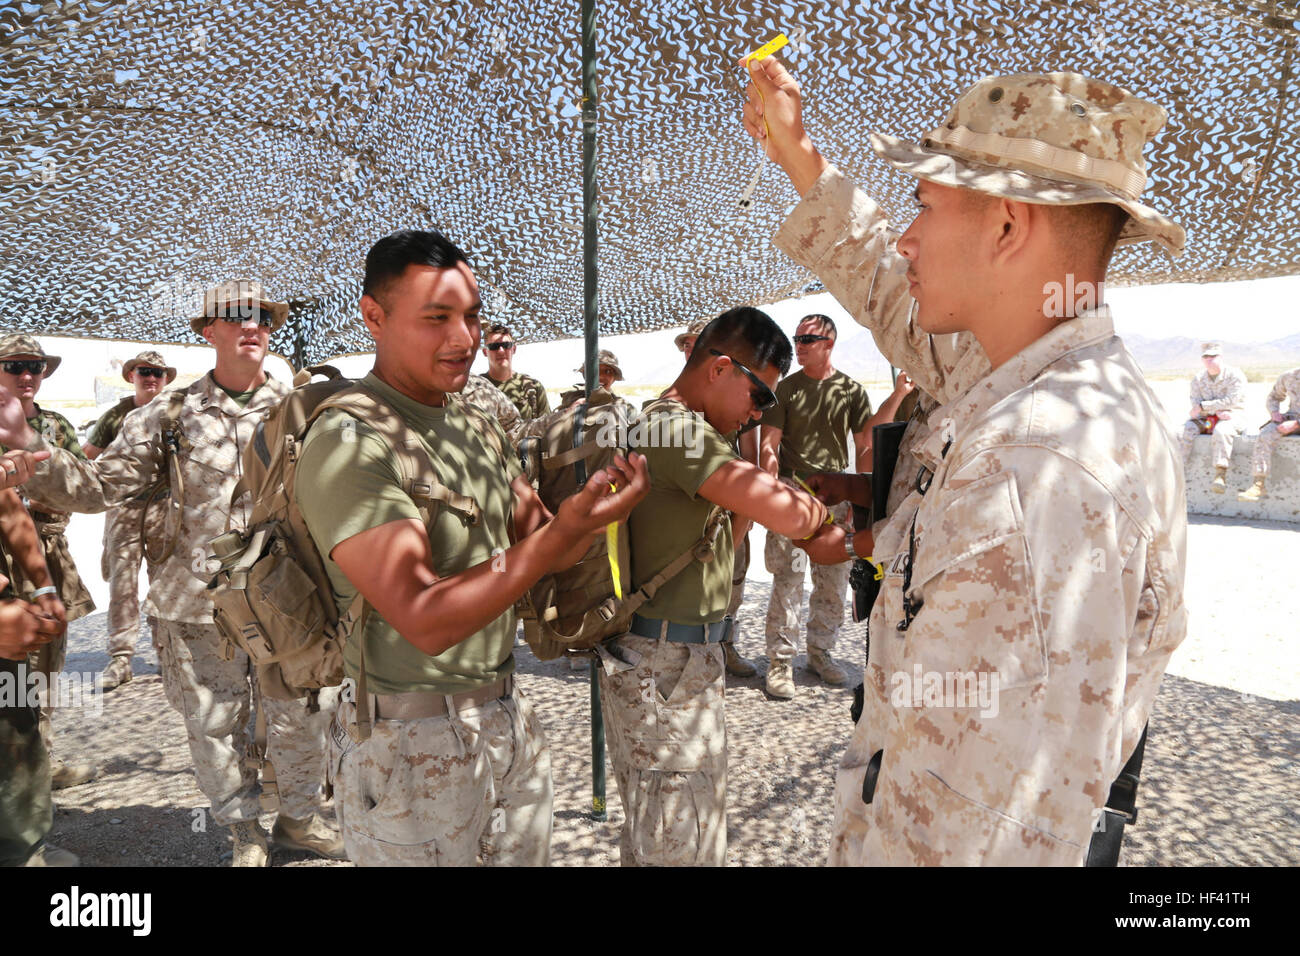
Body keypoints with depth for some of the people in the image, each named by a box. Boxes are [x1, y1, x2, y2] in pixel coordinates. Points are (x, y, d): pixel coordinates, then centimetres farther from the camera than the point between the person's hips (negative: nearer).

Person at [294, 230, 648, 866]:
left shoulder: (478, 428, 7)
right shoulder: (348, 444, -18)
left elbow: (537, 545, 8)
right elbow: (426, 622, -25)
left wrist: (598, 501, -12)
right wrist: (565, 531, -28)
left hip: (509, 718, 7)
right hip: (414, 748, -7)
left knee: (529, 855, 20)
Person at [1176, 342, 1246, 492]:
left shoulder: (1235, 375, -3)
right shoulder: (1198, 380, 11)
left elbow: (1230, 401, -15)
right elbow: (1196, 404, -1)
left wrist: (1203, 407, -17)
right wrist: (1217, 411, -19)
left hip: (1233, 418, -4)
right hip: (1206, 419, 5)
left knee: (1221, 430, -38)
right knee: (1184, 431, -23)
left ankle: (1221, 476, -45)